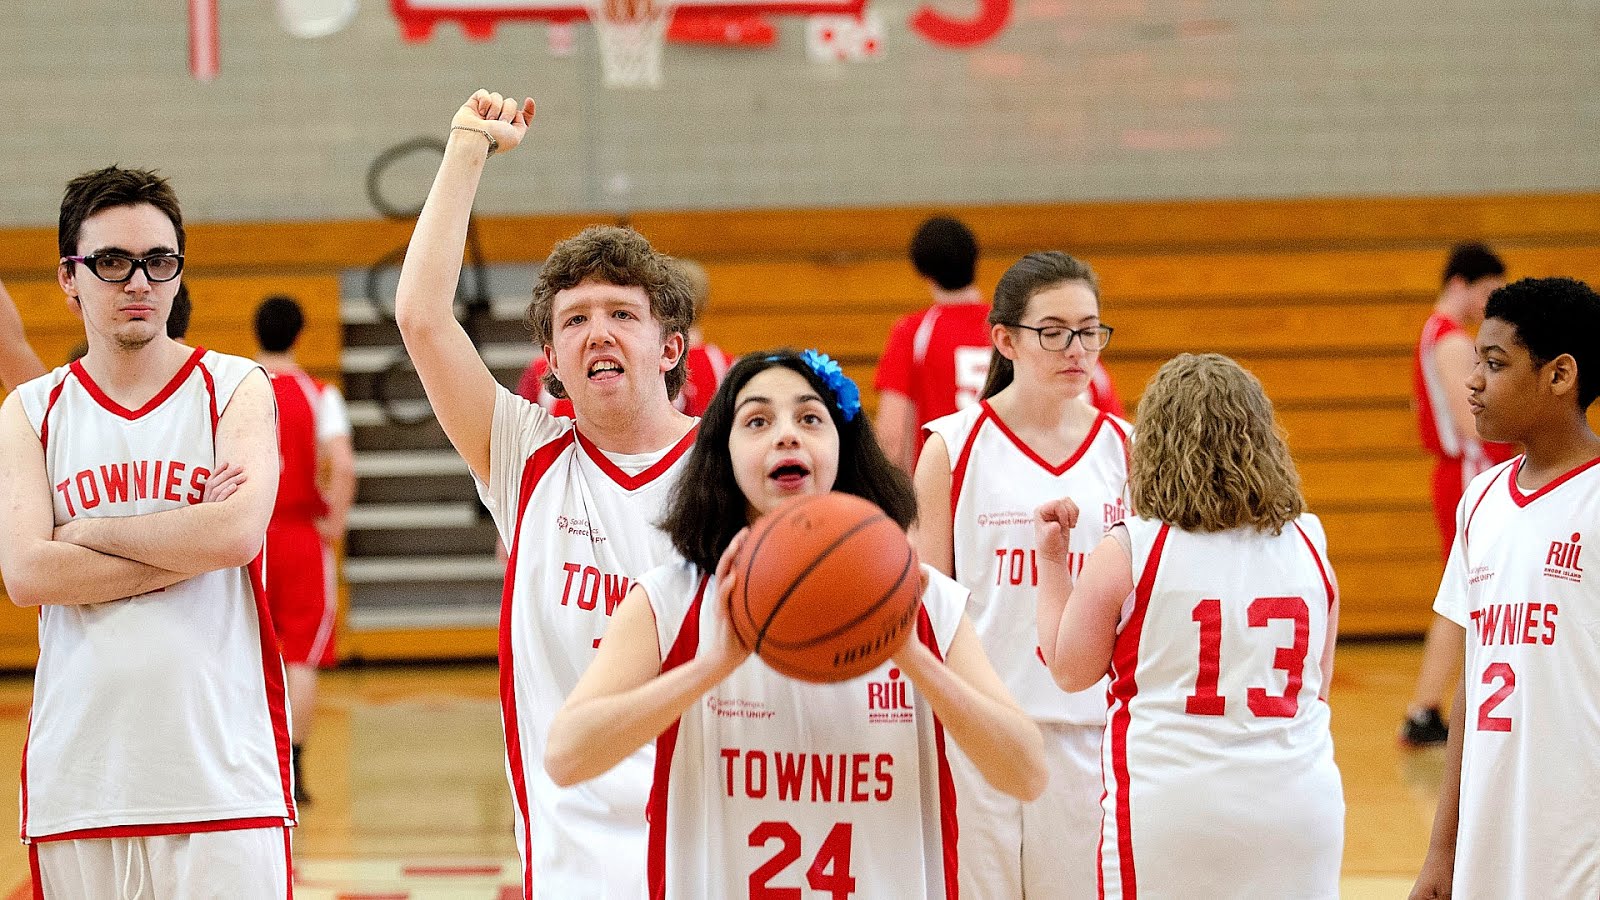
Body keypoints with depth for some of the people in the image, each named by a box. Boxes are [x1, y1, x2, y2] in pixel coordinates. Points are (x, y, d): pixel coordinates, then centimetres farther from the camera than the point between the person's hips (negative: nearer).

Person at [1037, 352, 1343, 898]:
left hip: (1170, 808, -3)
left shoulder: (1126, 552, -7)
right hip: (1299, 807, 3)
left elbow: (1070, 670, 5)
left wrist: (1052, 560, 14)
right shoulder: (1307, 544, 4)